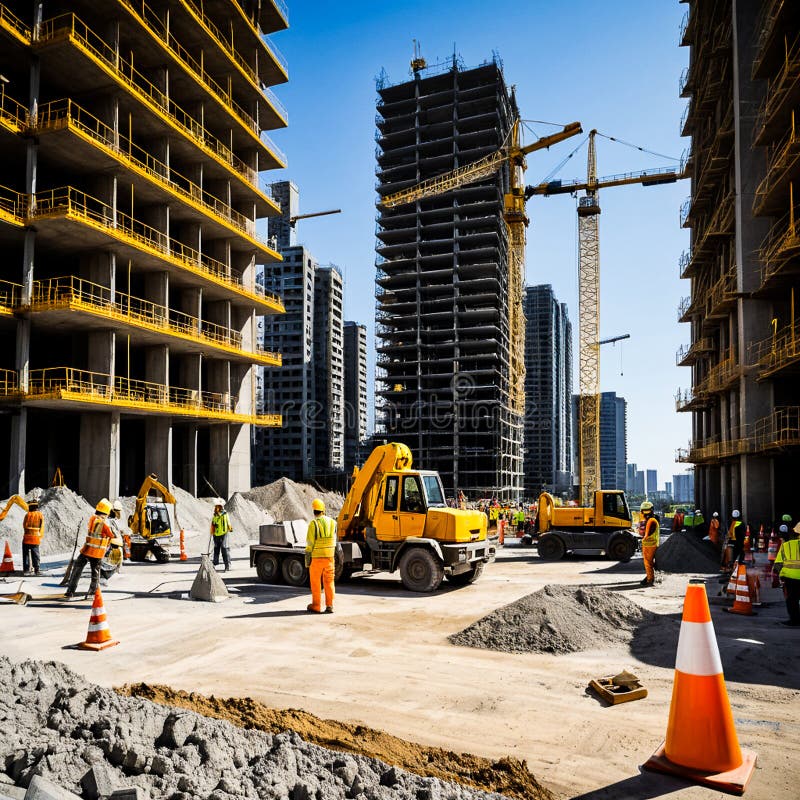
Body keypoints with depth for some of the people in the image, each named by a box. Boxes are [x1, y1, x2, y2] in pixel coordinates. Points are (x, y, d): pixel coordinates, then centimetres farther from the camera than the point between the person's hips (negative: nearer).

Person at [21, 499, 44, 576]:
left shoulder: (28, 515, -4)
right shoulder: (40, 515, -1)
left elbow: (24, 525, 4)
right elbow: (42, 527, 0)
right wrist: (40, 537, 9)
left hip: (27, 538, -1)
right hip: (36, 538, 1)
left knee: (26, 554, 8)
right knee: (35, 554, 5)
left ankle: (26, 569, 7)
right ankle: (36, 569, 2)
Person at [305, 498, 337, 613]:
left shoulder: (313, 523, -12)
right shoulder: (332, 522, 3)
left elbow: (310, 543, -12)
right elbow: (334, 540, 10)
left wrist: (307, 559, -6)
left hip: (316, 557, -4)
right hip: (329, 556, 4)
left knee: (315, 582, 7)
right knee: (329, 581, 10)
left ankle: (316, 606, 12)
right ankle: (329, 606, 7)